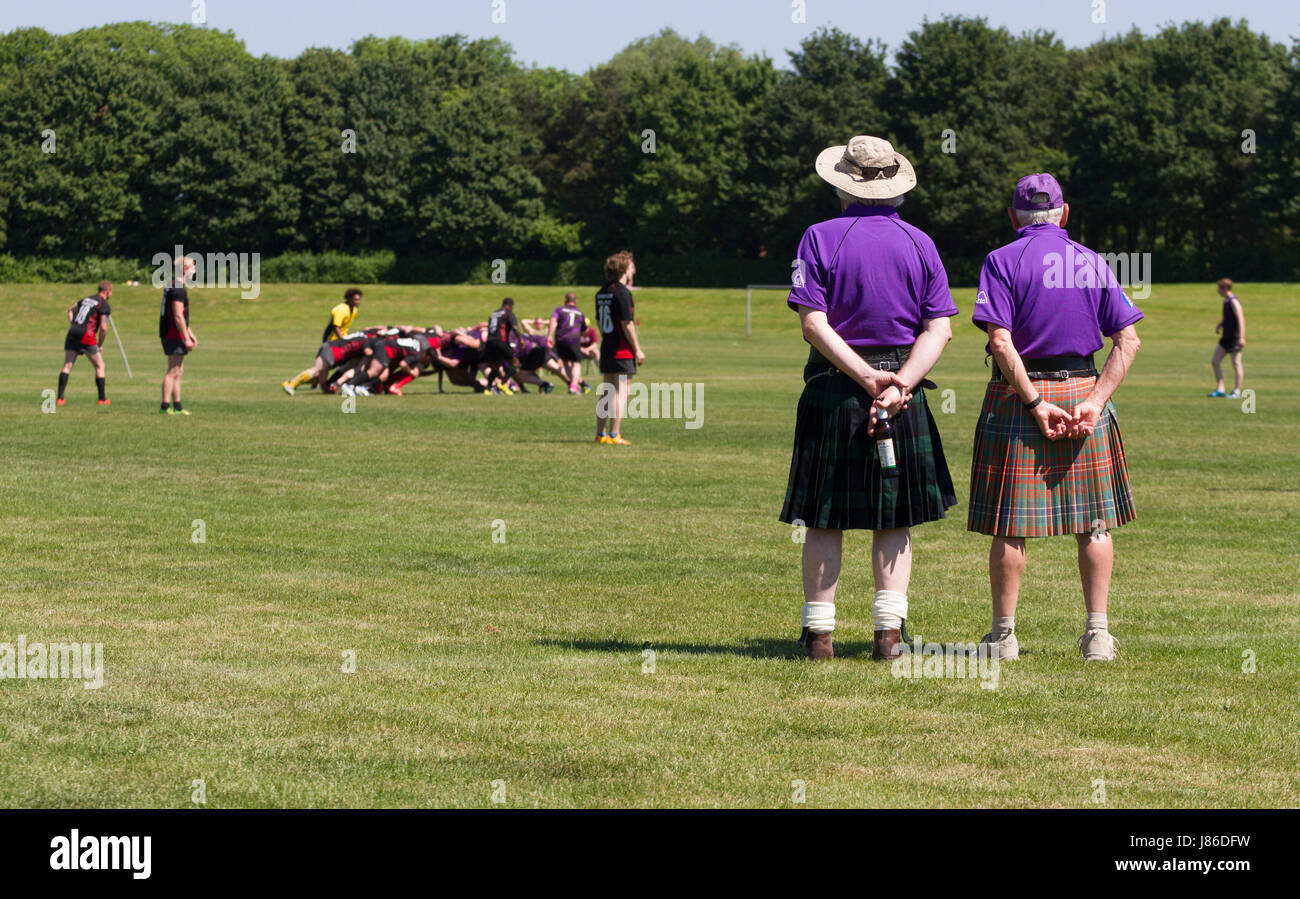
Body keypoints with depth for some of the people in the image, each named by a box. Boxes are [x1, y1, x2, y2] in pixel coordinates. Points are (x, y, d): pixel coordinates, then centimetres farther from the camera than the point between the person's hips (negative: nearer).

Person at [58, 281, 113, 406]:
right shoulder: (103, 305, -3)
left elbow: (71, 309, 31)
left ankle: (60, 398, -3)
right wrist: (100, 345, 2)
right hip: (86, 335, -6)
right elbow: (103, 328, -10)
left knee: (67, 366, 5)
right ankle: (102, 399, 12)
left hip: (73, 332, 6)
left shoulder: (88, 298, 20)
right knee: (99, 366, 9)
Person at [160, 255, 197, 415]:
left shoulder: (172, 285, 18)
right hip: (174, 335, -11)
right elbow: (178, 316, -21)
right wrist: (186, 338, -19)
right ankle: (165, 407, -11)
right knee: (173, 371, -10)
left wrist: (190, 335, 27)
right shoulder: (178, 289, -16)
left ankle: (177, 406, 17)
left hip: (169, 335, 11)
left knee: (178, 371, 14)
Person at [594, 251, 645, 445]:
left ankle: (601, 434, 14)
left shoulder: (601, 292, 12)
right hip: (622, 351, -8)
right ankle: (614, 435, -7)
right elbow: (626, 323, -17)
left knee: (607, 392, 13)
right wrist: (637, 349, -12)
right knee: (621, 392, -5)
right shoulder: (622, 292, -14)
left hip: (606, 349, 8)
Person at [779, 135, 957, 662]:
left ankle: (819, 632, 6)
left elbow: (813, 324, -12)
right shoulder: (919, 243, 5)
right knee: (892, 520, 9)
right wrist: (900, 383, -13)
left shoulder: (821, 238, -3)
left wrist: (864, 376, -15)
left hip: (832, 392, -2)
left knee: (824, 520, 5)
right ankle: (889, 632, 3)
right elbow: (939, 329, -4)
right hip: (904, 393, 2)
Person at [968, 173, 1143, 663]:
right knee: (1094, 520, 8)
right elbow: (1128, 339, -2)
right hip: (1083, 390, 2)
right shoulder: (1093, 263, 6)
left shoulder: (1002, 262, -4)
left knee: (1010, 523, 3)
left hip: (1017, 397, -2)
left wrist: (1035, 402, -13)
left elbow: (1000, 342, -16)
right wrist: (1095, 401, -7)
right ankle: (1097, 632, 6)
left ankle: (1004, 634, 7)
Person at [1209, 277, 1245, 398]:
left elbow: (1240, 318, -21)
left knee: (1236, 363, -1)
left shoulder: (1233, 301, -15)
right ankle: (1220, 389, 7)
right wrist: (1220, 324, 14)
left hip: (1234, 338, -10)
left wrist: (1241, 337, -27)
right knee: (1215, 361, 4)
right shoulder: (1227, 301, 15)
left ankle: (1237, 391, 5)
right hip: (1226, 337, 10)